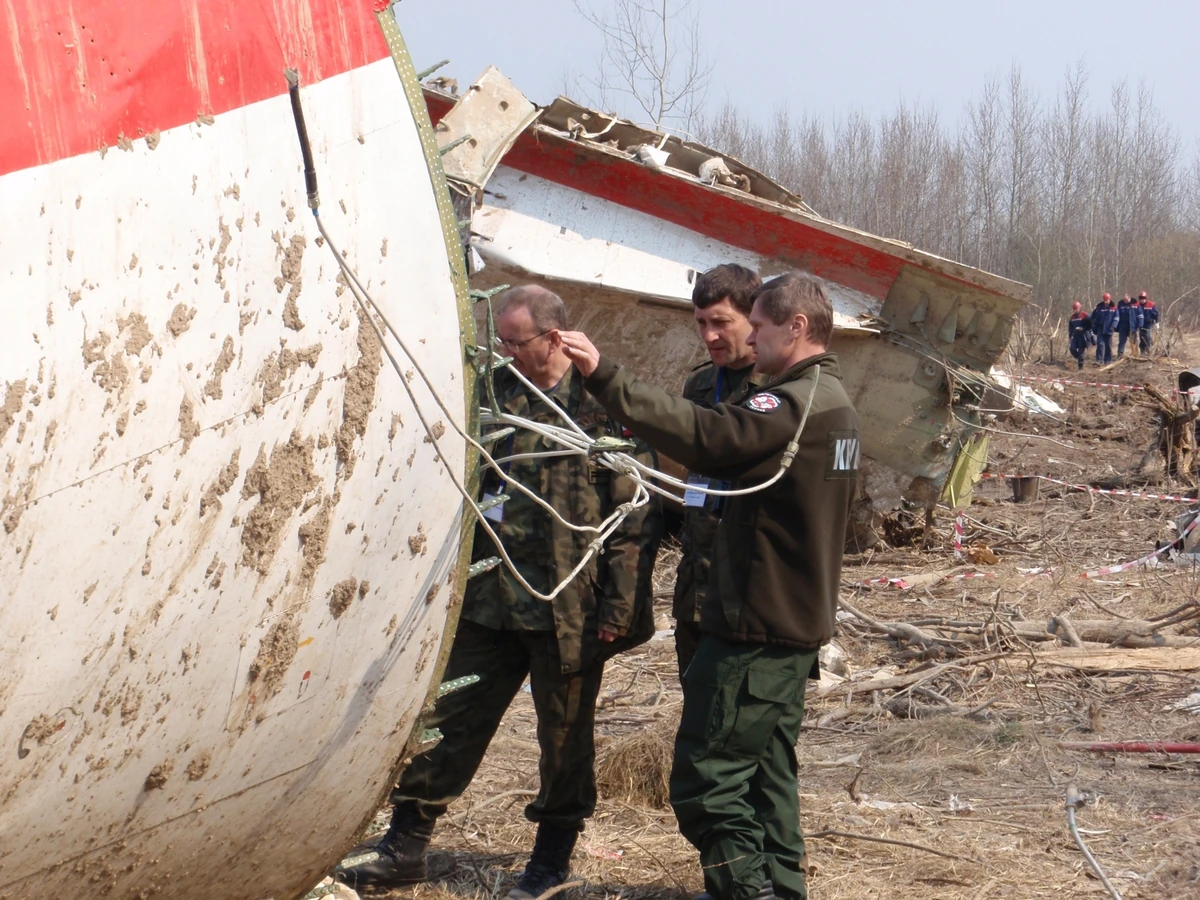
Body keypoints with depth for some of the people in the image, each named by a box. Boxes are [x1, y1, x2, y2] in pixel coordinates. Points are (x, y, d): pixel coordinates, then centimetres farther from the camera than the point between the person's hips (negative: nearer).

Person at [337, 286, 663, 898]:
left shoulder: (602, 405, -9)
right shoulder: (496, 393, 9)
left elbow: (636, 513, -10)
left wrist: (620, 604, -13)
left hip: (569, 605, -5)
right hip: (490, 596, 5)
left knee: (564, 733, 9)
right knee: (447, 720, 6)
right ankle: (405, 847, 15)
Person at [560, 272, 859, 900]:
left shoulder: (795, 402, -18)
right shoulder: (833, 402, 16)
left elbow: (704, 436, -30)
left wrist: (603, 377, -32)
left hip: (754, 626, -10)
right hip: (797, 624, 10)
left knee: (706, 776, -7)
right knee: (766, 771, 17)